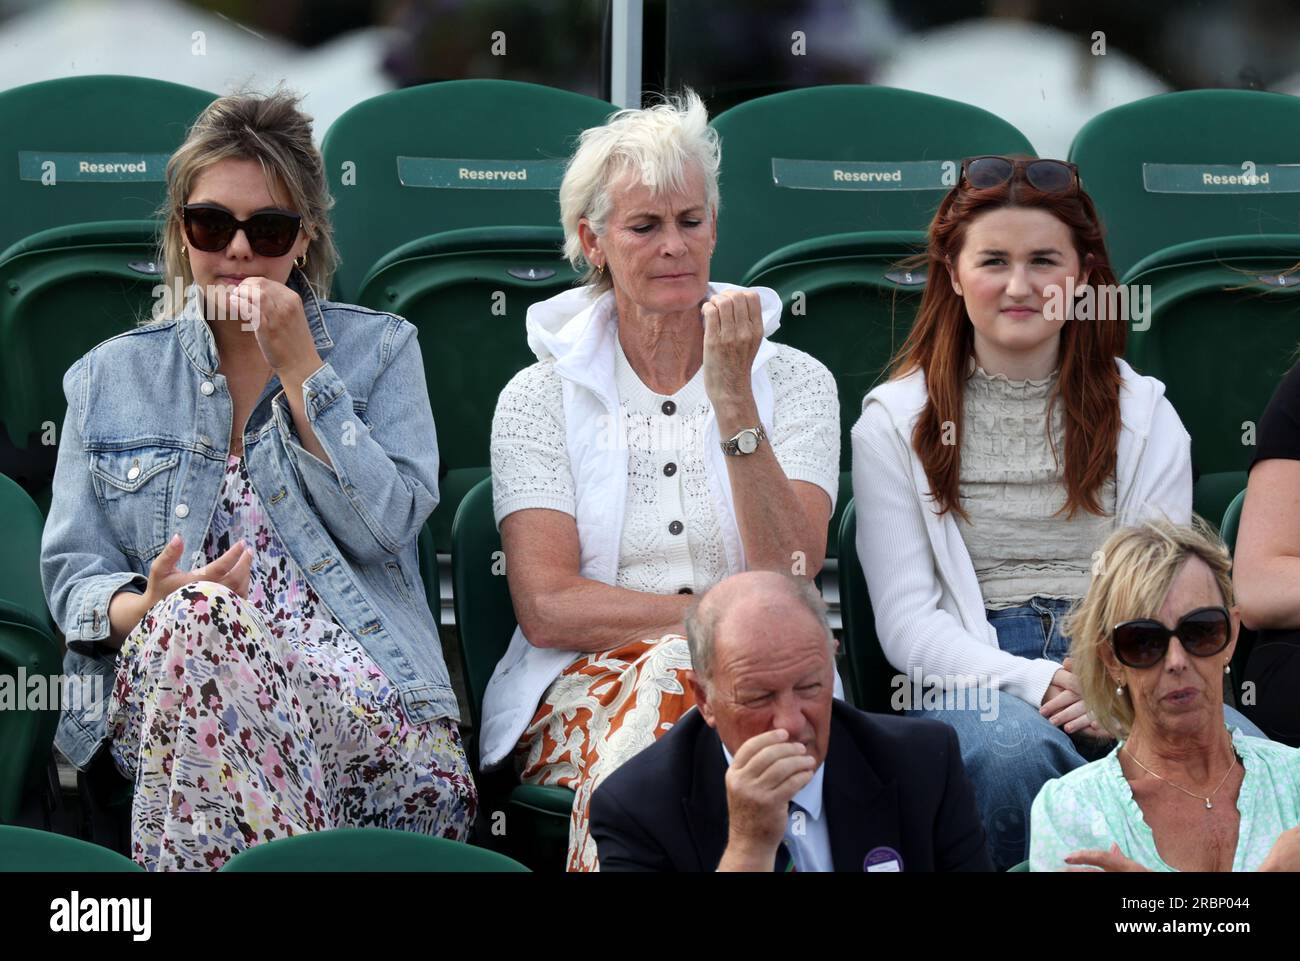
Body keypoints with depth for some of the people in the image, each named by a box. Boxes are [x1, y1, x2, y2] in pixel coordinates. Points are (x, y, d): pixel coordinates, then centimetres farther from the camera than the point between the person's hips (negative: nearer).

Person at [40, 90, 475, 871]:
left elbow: (385, 527, -1)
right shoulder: (110, 379, 19)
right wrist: (141, 608, -12)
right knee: (191, 617, -37)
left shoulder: (379, 350, 15)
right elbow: (73, 572, 12)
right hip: (160, 687, 2)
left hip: (357, 679, -2)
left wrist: (299, 368, -2)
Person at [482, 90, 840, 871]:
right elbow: (548, 608, -2)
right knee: (670, 676, -35)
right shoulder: (541, 398, 9)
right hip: (584, 686, 0)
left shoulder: (795, 382, 11)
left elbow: (788, 585, -4)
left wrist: (733, 400, -12)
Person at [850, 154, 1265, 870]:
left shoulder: (1145, 415, 16)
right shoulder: (894, 422, 9)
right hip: (970, 686, -1)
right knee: (1013, 744, -40)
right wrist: (1030, 682, -16)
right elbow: (906, 622, 2)